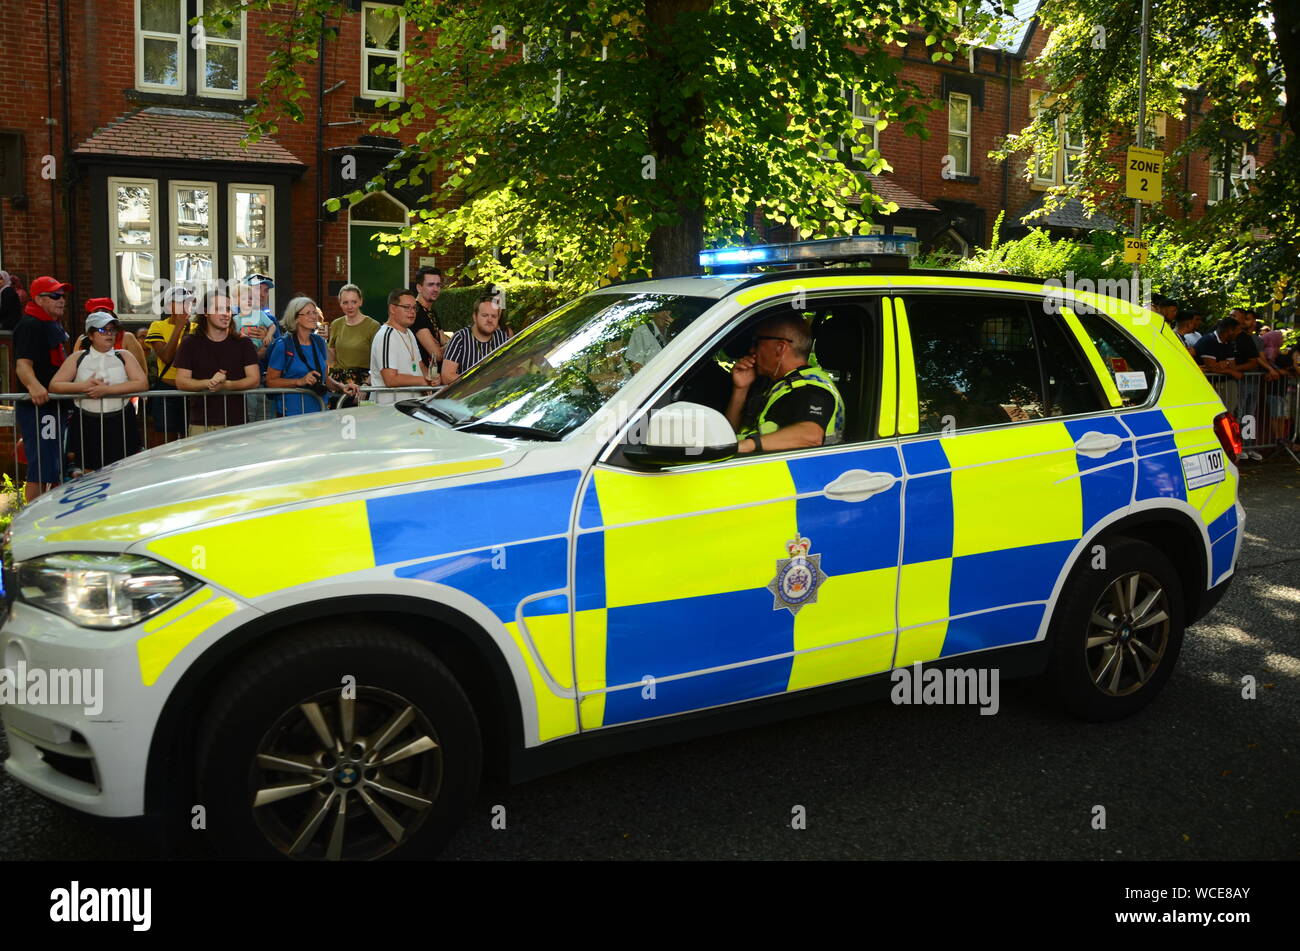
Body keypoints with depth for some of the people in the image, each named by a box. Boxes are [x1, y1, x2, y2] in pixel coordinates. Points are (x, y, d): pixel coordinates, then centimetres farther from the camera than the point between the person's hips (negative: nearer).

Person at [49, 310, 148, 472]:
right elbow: (54, 385, 2)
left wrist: (107, 389, -16)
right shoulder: (78, 358, 8)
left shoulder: (124, 356, 6)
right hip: (87, 424, 1)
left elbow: (143, 384, -8)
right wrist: (83, 386, -14)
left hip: (120, 423, -1)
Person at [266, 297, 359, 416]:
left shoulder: (319, 342, 9)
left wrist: (341, 387, -1)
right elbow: (270, 381, -8)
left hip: (318, 410, 5)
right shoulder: (283, 345, -7)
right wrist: (300, 381, -18)